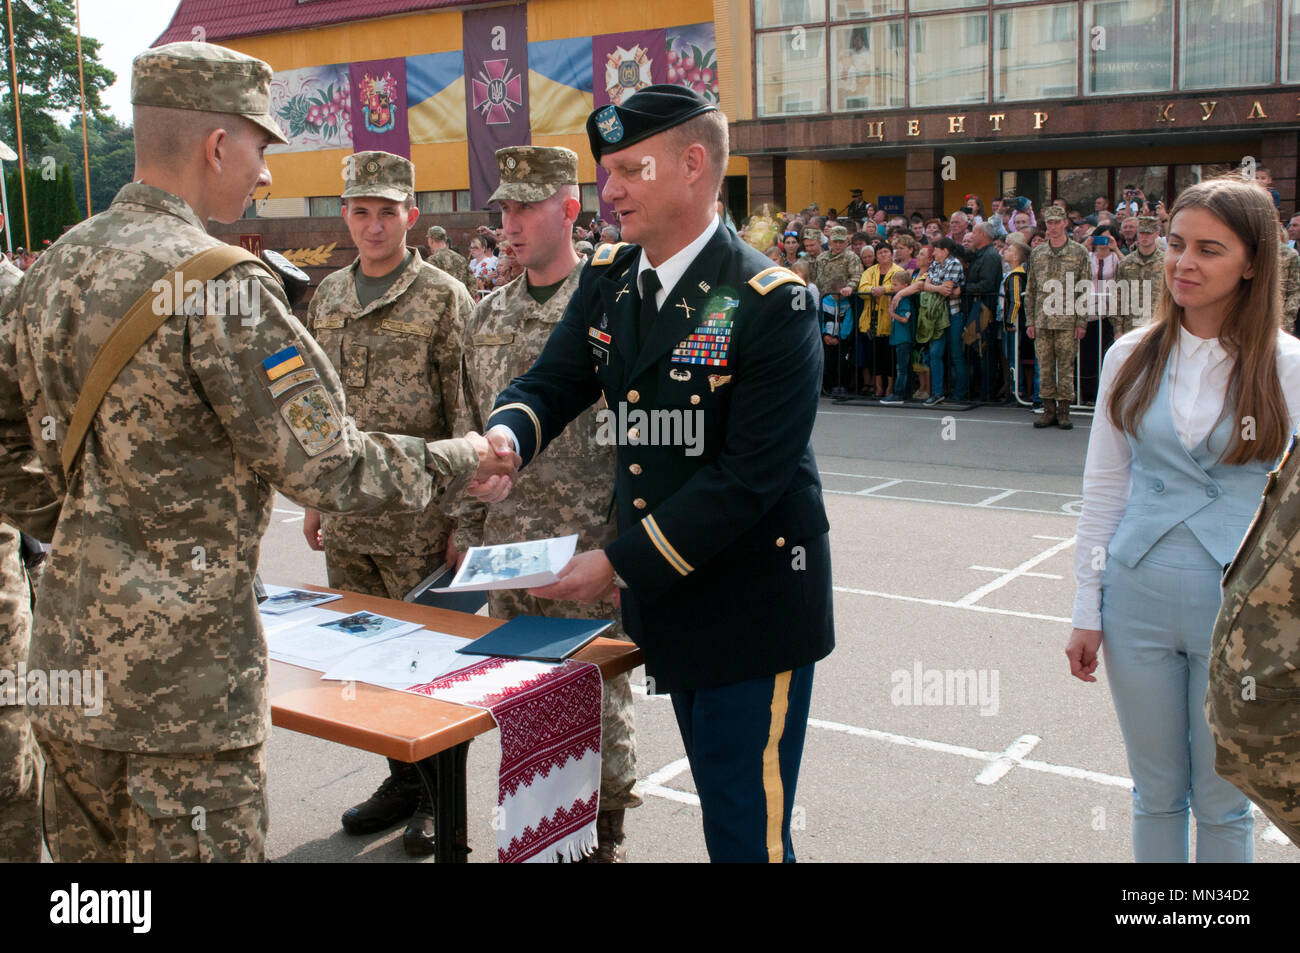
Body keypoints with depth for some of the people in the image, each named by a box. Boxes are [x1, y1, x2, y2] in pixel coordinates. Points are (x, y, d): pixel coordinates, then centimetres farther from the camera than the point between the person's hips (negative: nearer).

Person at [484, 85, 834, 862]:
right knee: (719, 805, 22)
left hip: (751, 607, -7)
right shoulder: (606, 282, 5)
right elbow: (553, 384, 5)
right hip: (666, 593, 7)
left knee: (749, 830, 1)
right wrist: (506, 433, -20)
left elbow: (749, 475, -23)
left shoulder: (770, 303, -19)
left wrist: (621, 564, -23)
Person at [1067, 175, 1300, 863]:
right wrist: (1087, 609, 4)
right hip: (1140, 601, 2)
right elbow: (1103, 488, 6)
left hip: (1239, 609, -2)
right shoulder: (1132, 358, 2)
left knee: (1223, 804, 12)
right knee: (1155, 794, 16)